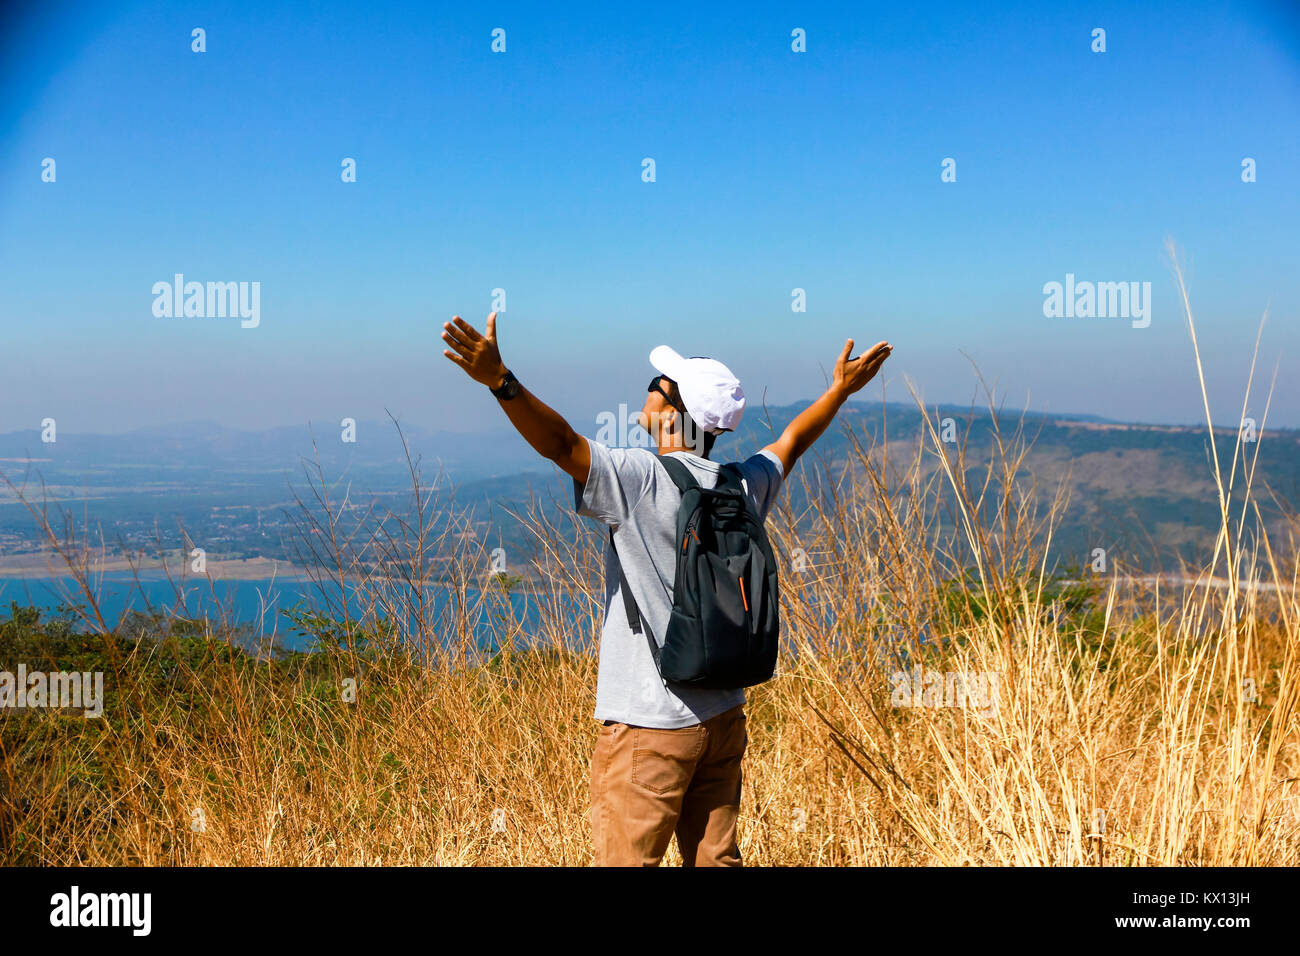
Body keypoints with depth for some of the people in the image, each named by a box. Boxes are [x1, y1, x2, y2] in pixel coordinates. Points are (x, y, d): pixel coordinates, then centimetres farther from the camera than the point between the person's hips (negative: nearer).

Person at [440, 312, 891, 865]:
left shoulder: (643, 481, -16)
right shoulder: (744, 488, 5)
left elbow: (561, 443, -28)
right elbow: (792, 440, 24)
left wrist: (498, 379, -36)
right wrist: (840, 389, 40)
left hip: (648, 725, -7)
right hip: (723, 719, 7)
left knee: (624, 859, 0)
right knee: (715, 859, 15)